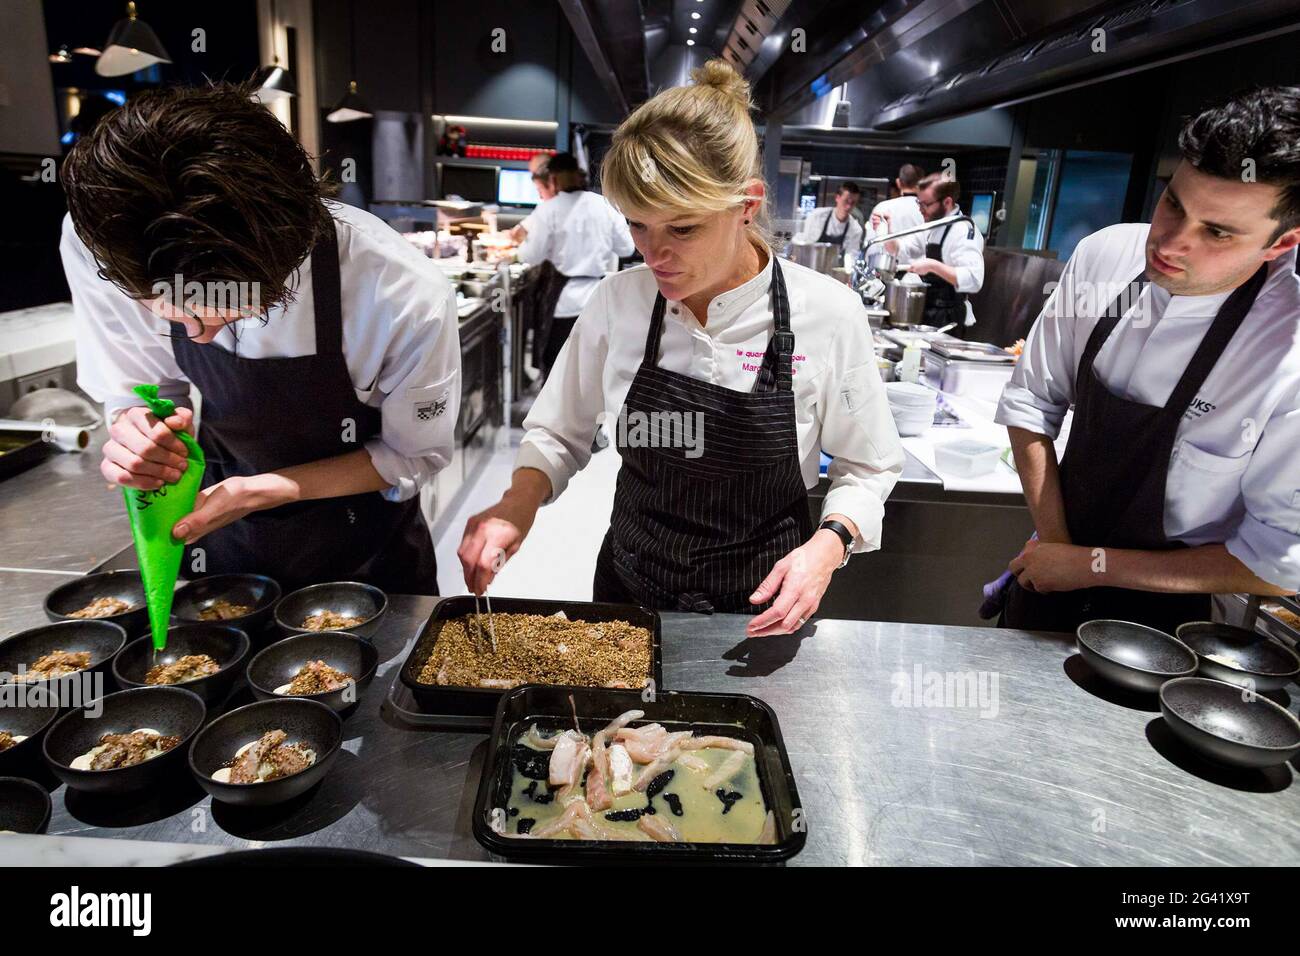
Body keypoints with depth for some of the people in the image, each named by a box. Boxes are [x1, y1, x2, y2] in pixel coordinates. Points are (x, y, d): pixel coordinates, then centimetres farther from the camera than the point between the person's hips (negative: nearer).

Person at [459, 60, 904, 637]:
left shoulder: (828, 313, -17)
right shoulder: (617, 301, -11)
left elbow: (866, 468, -5)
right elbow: (560, 433, 0)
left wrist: (829, 543, -23)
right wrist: (519, 502, -18)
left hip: (761, 611, -2)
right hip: (630, 595, 3)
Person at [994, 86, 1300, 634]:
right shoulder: (1103, 255, -15)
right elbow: (1032, 402, -5)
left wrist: (1092, 566, -18)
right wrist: (1054, 542, -11)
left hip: (1157, 619, -4)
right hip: (1047, 582, 4)